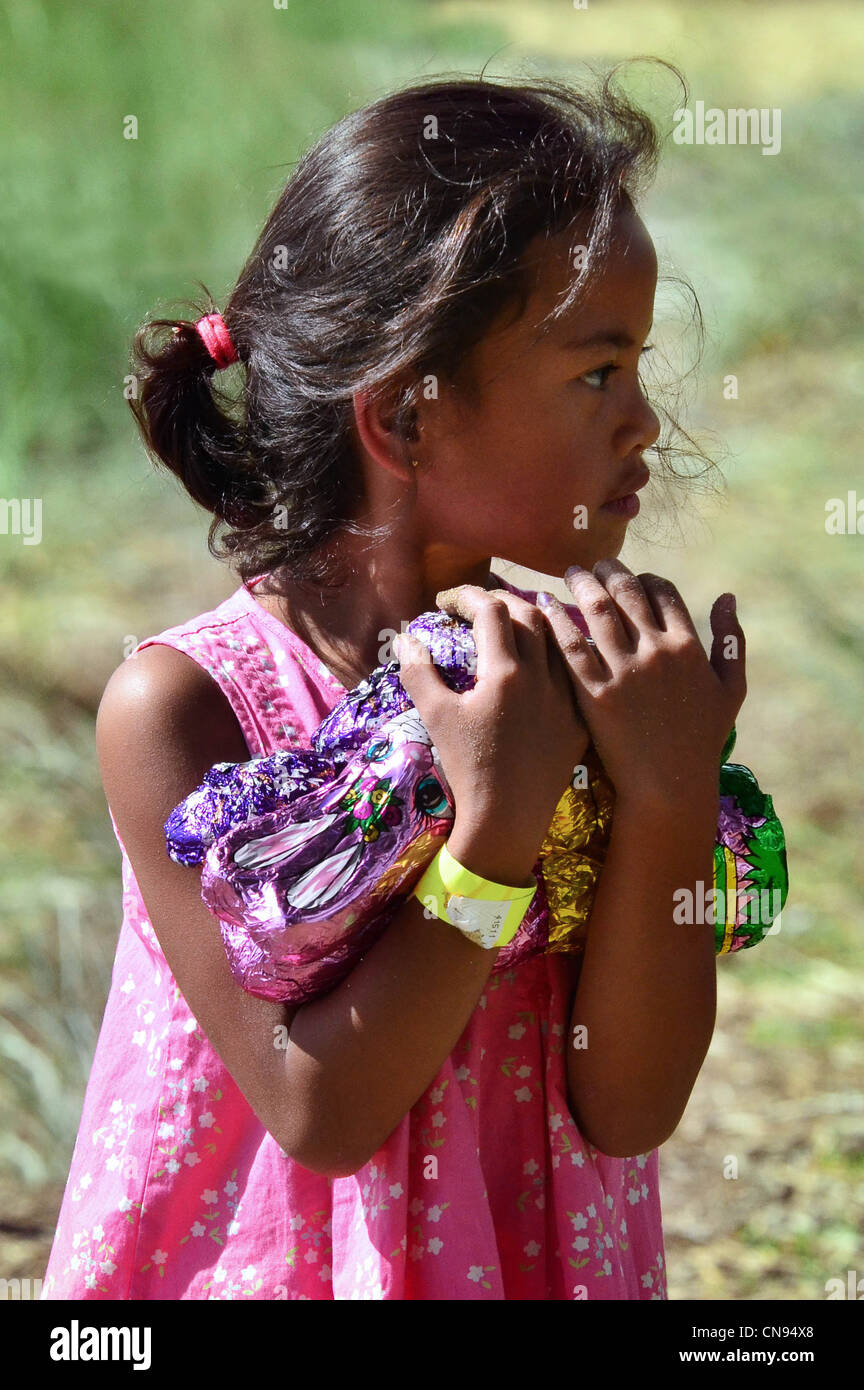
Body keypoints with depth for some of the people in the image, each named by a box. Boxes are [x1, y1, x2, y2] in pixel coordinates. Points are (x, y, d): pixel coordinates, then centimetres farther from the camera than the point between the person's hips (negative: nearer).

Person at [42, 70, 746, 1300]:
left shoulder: (568, 681, -10)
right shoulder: (181, 704, -19)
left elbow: (628, 1112, -12)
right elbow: (320, 1116, -21)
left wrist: (670, 802, -23)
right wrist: (499, 828, -28)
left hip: (547, 1260, 3)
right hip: (272, 1262, -3)